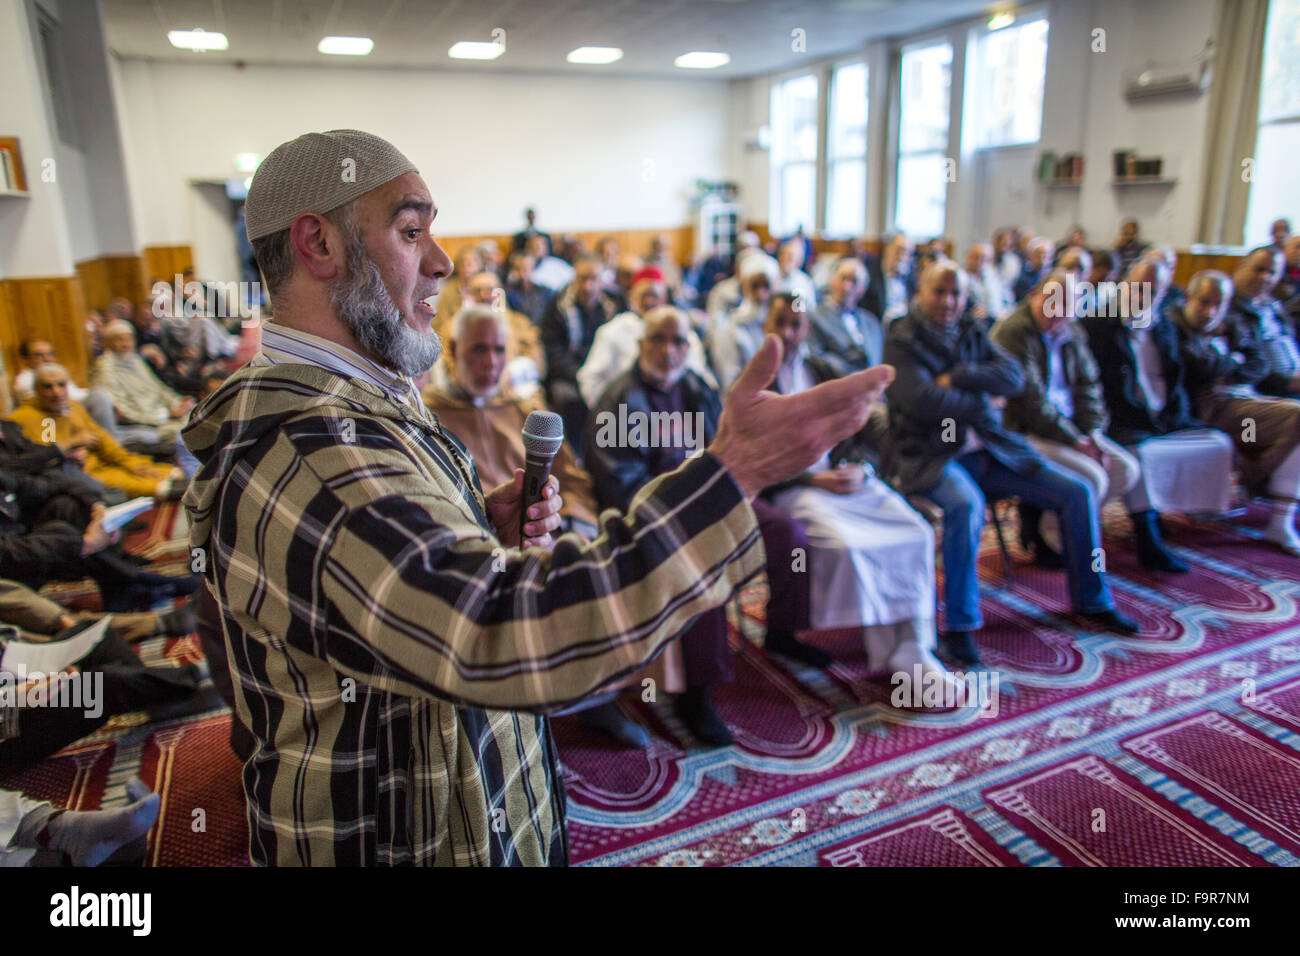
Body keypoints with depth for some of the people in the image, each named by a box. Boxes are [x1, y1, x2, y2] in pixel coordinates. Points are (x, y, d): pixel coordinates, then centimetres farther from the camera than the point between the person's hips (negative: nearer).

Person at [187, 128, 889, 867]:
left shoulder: (361, 398, 3)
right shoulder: (307, 458, -32)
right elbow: (502, 638, -43)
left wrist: (485, 527, -8)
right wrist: (734, 471, -45)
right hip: (393, 839, -9)